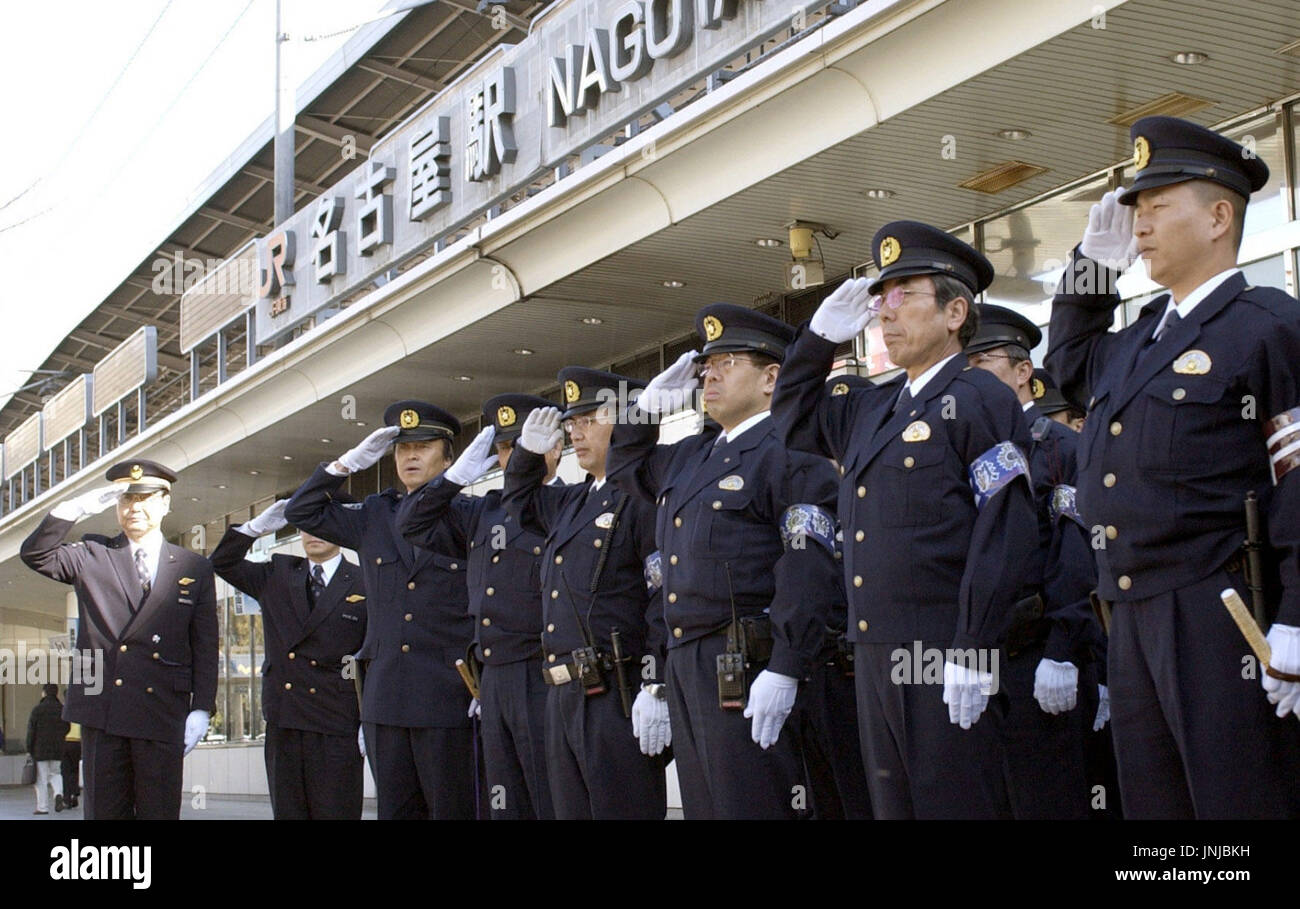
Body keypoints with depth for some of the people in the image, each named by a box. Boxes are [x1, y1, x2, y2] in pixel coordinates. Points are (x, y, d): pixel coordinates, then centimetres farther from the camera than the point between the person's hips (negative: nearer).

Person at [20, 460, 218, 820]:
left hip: (163, 715, -1)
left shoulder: (195, 569, 9)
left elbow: (205, 647, 6)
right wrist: (78, 508, -9)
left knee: (160, 813, 1)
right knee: (104, 812, 3)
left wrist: (201, 709, -3)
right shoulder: (91, 555, 13)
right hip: (102, 710, 1)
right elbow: (35, 554, -1)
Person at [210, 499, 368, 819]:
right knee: (288, 813, 7)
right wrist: (257, 526, -1)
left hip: (337, 728, -4)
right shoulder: (276, 576, 14)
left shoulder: (364, 586, 1)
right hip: (282, 724, 4)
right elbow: (222, 563, 15)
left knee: (336, 813, -4)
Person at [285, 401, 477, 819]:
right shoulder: (374, 516, 14)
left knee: (453, 809, -2)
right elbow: (301, 512, 15)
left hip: (447, 700, -4)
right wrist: (352, 461, 5)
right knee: (394, 809, 8)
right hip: (384, 701, 5)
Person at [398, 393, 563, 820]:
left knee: (556, 806, -6)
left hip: (545, 684, -7)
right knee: (505, 807, 11)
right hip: (492, 684, 7)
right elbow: (413, 524, 22)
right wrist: (460, 474, 10)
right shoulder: (484, 511, 16)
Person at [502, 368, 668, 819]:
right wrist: (529, 450, 21)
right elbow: (520, 501, 40)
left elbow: (664, 597, -16)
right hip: (563, 698, 9)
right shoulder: (572, 502, 19)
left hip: (617, 698, -9)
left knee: (622, 809, -6)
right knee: (572, 810, 11)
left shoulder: (644, 497, -8)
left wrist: (656, 691, -22)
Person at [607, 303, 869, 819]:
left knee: (752, 805, -7)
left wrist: (784, 671, -25)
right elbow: (625, 466, 37)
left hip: (753, 675, -8)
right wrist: (652, 400, 19)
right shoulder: (690, 458, 19)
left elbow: (807, 572, -17)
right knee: (704, 806, 12)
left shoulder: (791, 454, -8)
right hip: (686, 671, 9)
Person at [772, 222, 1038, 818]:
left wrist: (973, 658, -20)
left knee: (954, 804, -4)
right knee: (892, 803, 11)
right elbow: (794, 418, 33)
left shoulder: (982, 400, -7)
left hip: (947, 659, -8)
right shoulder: (873, 408, 17)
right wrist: (822, 333, 17)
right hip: (874, 657, 8)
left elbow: (1003, 536, -15)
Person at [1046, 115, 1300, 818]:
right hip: (1133, 621, 8)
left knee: (1241, 799, -4)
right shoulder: (1142, 334, 17)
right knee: (1151, 804, 11)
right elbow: (1069, 363, 39)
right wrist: (1093, 258, 24)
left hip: (1223, 621, -8)